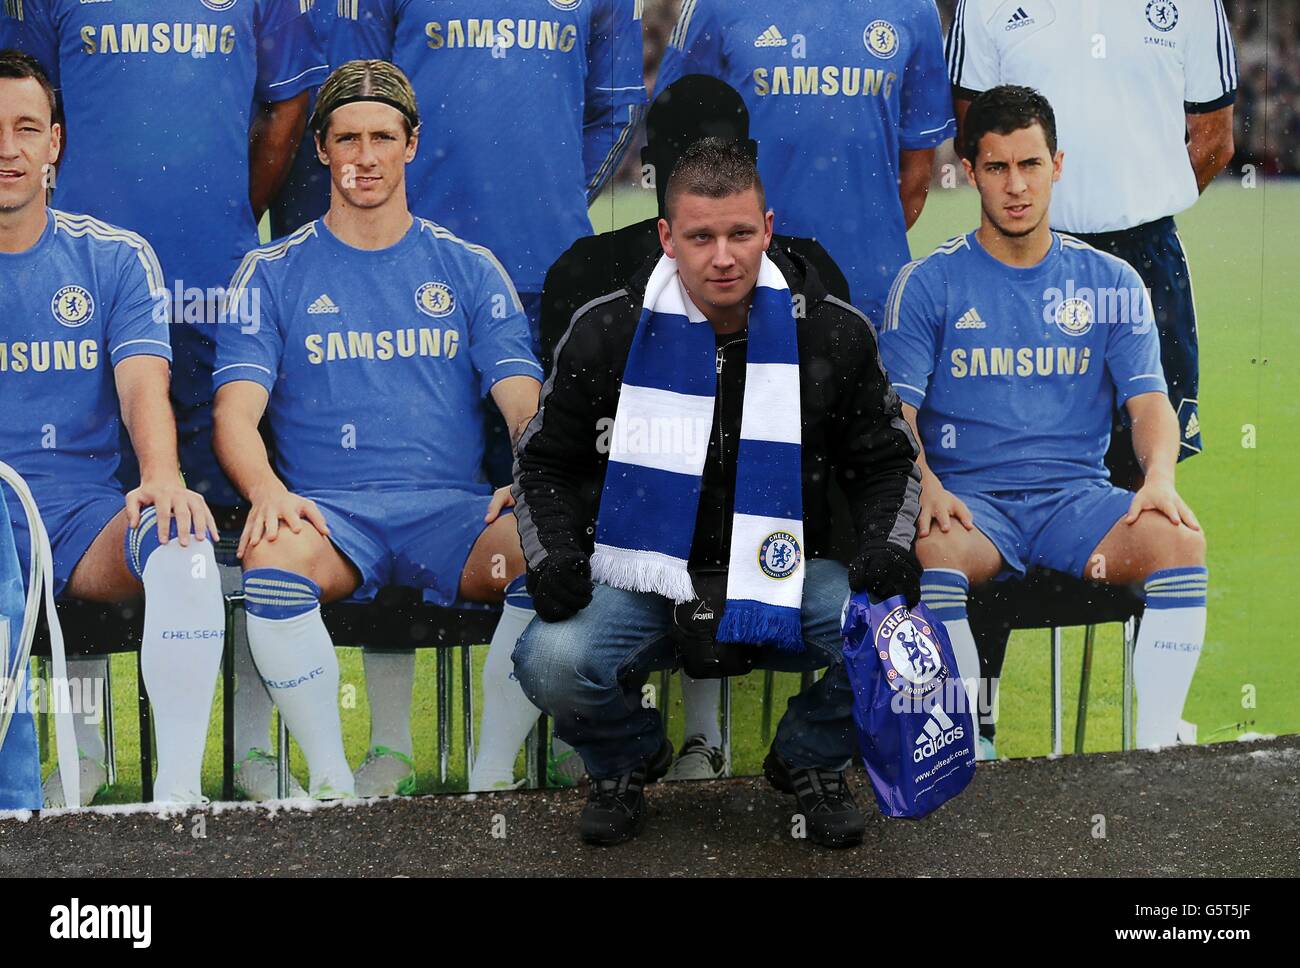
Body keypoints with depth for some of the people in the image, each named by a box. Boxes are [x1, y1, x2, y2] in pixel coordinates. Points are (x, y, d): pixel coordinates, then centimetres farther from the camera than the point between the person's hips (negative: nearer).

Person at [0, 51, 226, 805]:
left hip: (81, 517, 1)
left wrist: (162, 477, -26)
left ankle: (180, 787, -29)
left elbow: (143, 386, -3)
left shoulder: (115, 259, 9)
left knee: (182, 538, -32)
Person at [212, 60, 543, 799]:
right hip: (328, 511, -1)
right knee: (273, 555, -36)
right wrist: (268, 490, -21)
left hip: (452, 510, 1)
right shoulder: (273, 275, 13)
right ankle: (333, 786, -25)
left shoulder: (470, 269, 16)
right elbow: (237, 410, 2)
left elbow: (524, 401, 8)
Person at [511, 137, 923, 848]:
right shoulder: (608, 333, -3)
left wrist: (888, 548, -9)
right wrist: (553, 554, -9)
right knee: (552, 662, -31)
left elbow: (885, 461, 11)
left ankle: (809, 763, 6)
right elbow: (545, 461, 10)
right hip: (646, 577, -1)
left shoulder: (833, 333, -1)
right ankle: (627, 762, 8)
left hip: (786, 578, 1)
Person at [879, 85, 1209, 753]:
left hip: (1078, 496, 2)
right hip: (970, 499, -2)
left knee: (1180, 541, -29)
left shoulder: (1110, 282, 12)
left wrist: (1159, 478, -16)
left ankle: (1156, 747, -23)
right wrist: (925, 485, -23)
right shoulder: (928, 284, 5)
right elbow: (896, 410, -2)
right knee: (933, 549, -37)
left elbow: (1148, 398, 6)